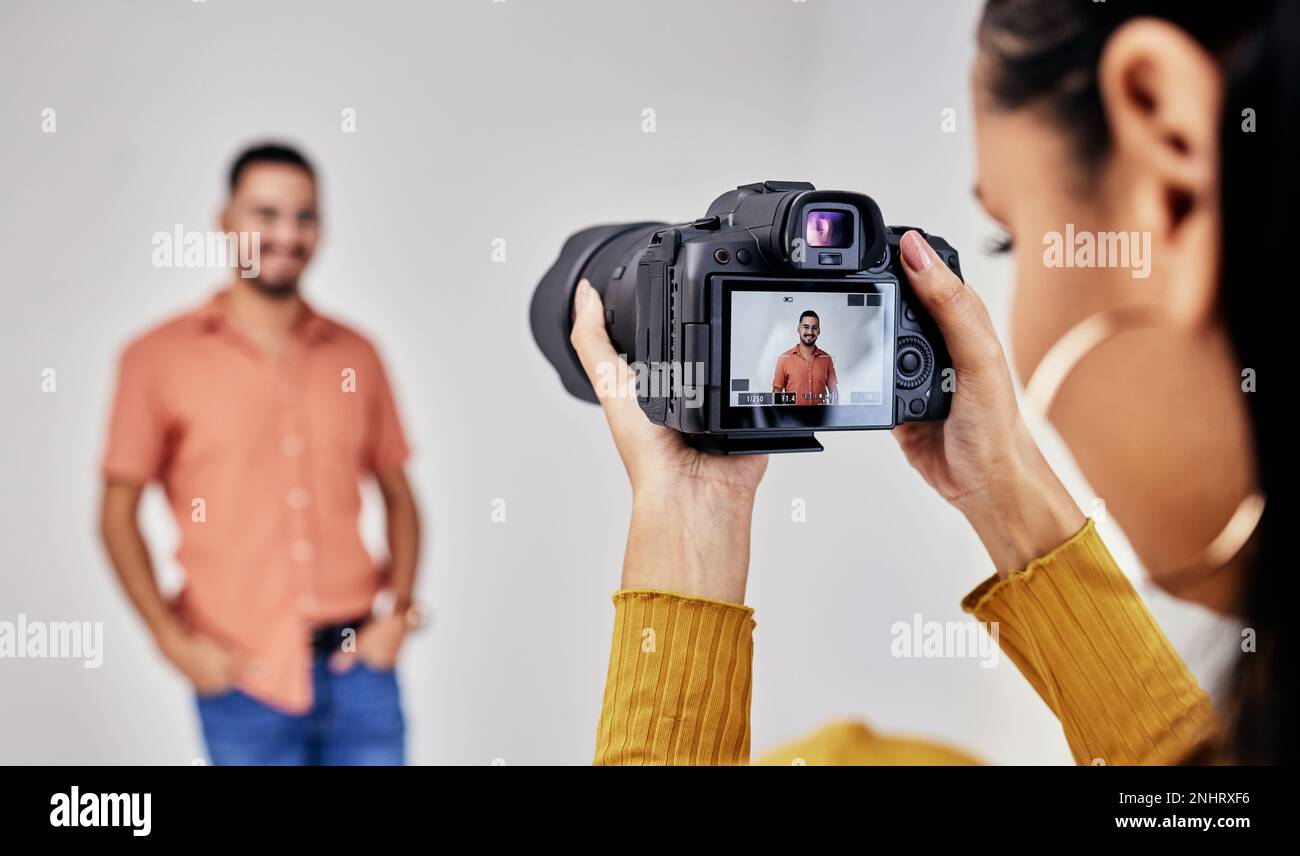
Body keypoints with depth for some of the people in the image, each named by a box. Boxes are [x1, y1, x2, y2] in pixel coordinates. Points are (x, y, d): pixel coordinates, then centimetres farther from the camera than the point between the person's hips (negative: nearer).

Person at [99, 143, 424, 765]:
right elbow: (118, 513, 3)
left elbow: (399, 496, 15)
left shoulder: (354, 356, 9)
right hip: (245, 679, -2)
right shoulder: (160, 358, 1)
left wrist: (399, 609, 2)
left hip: (359, 666, 2)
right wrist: (172, 639, -6)